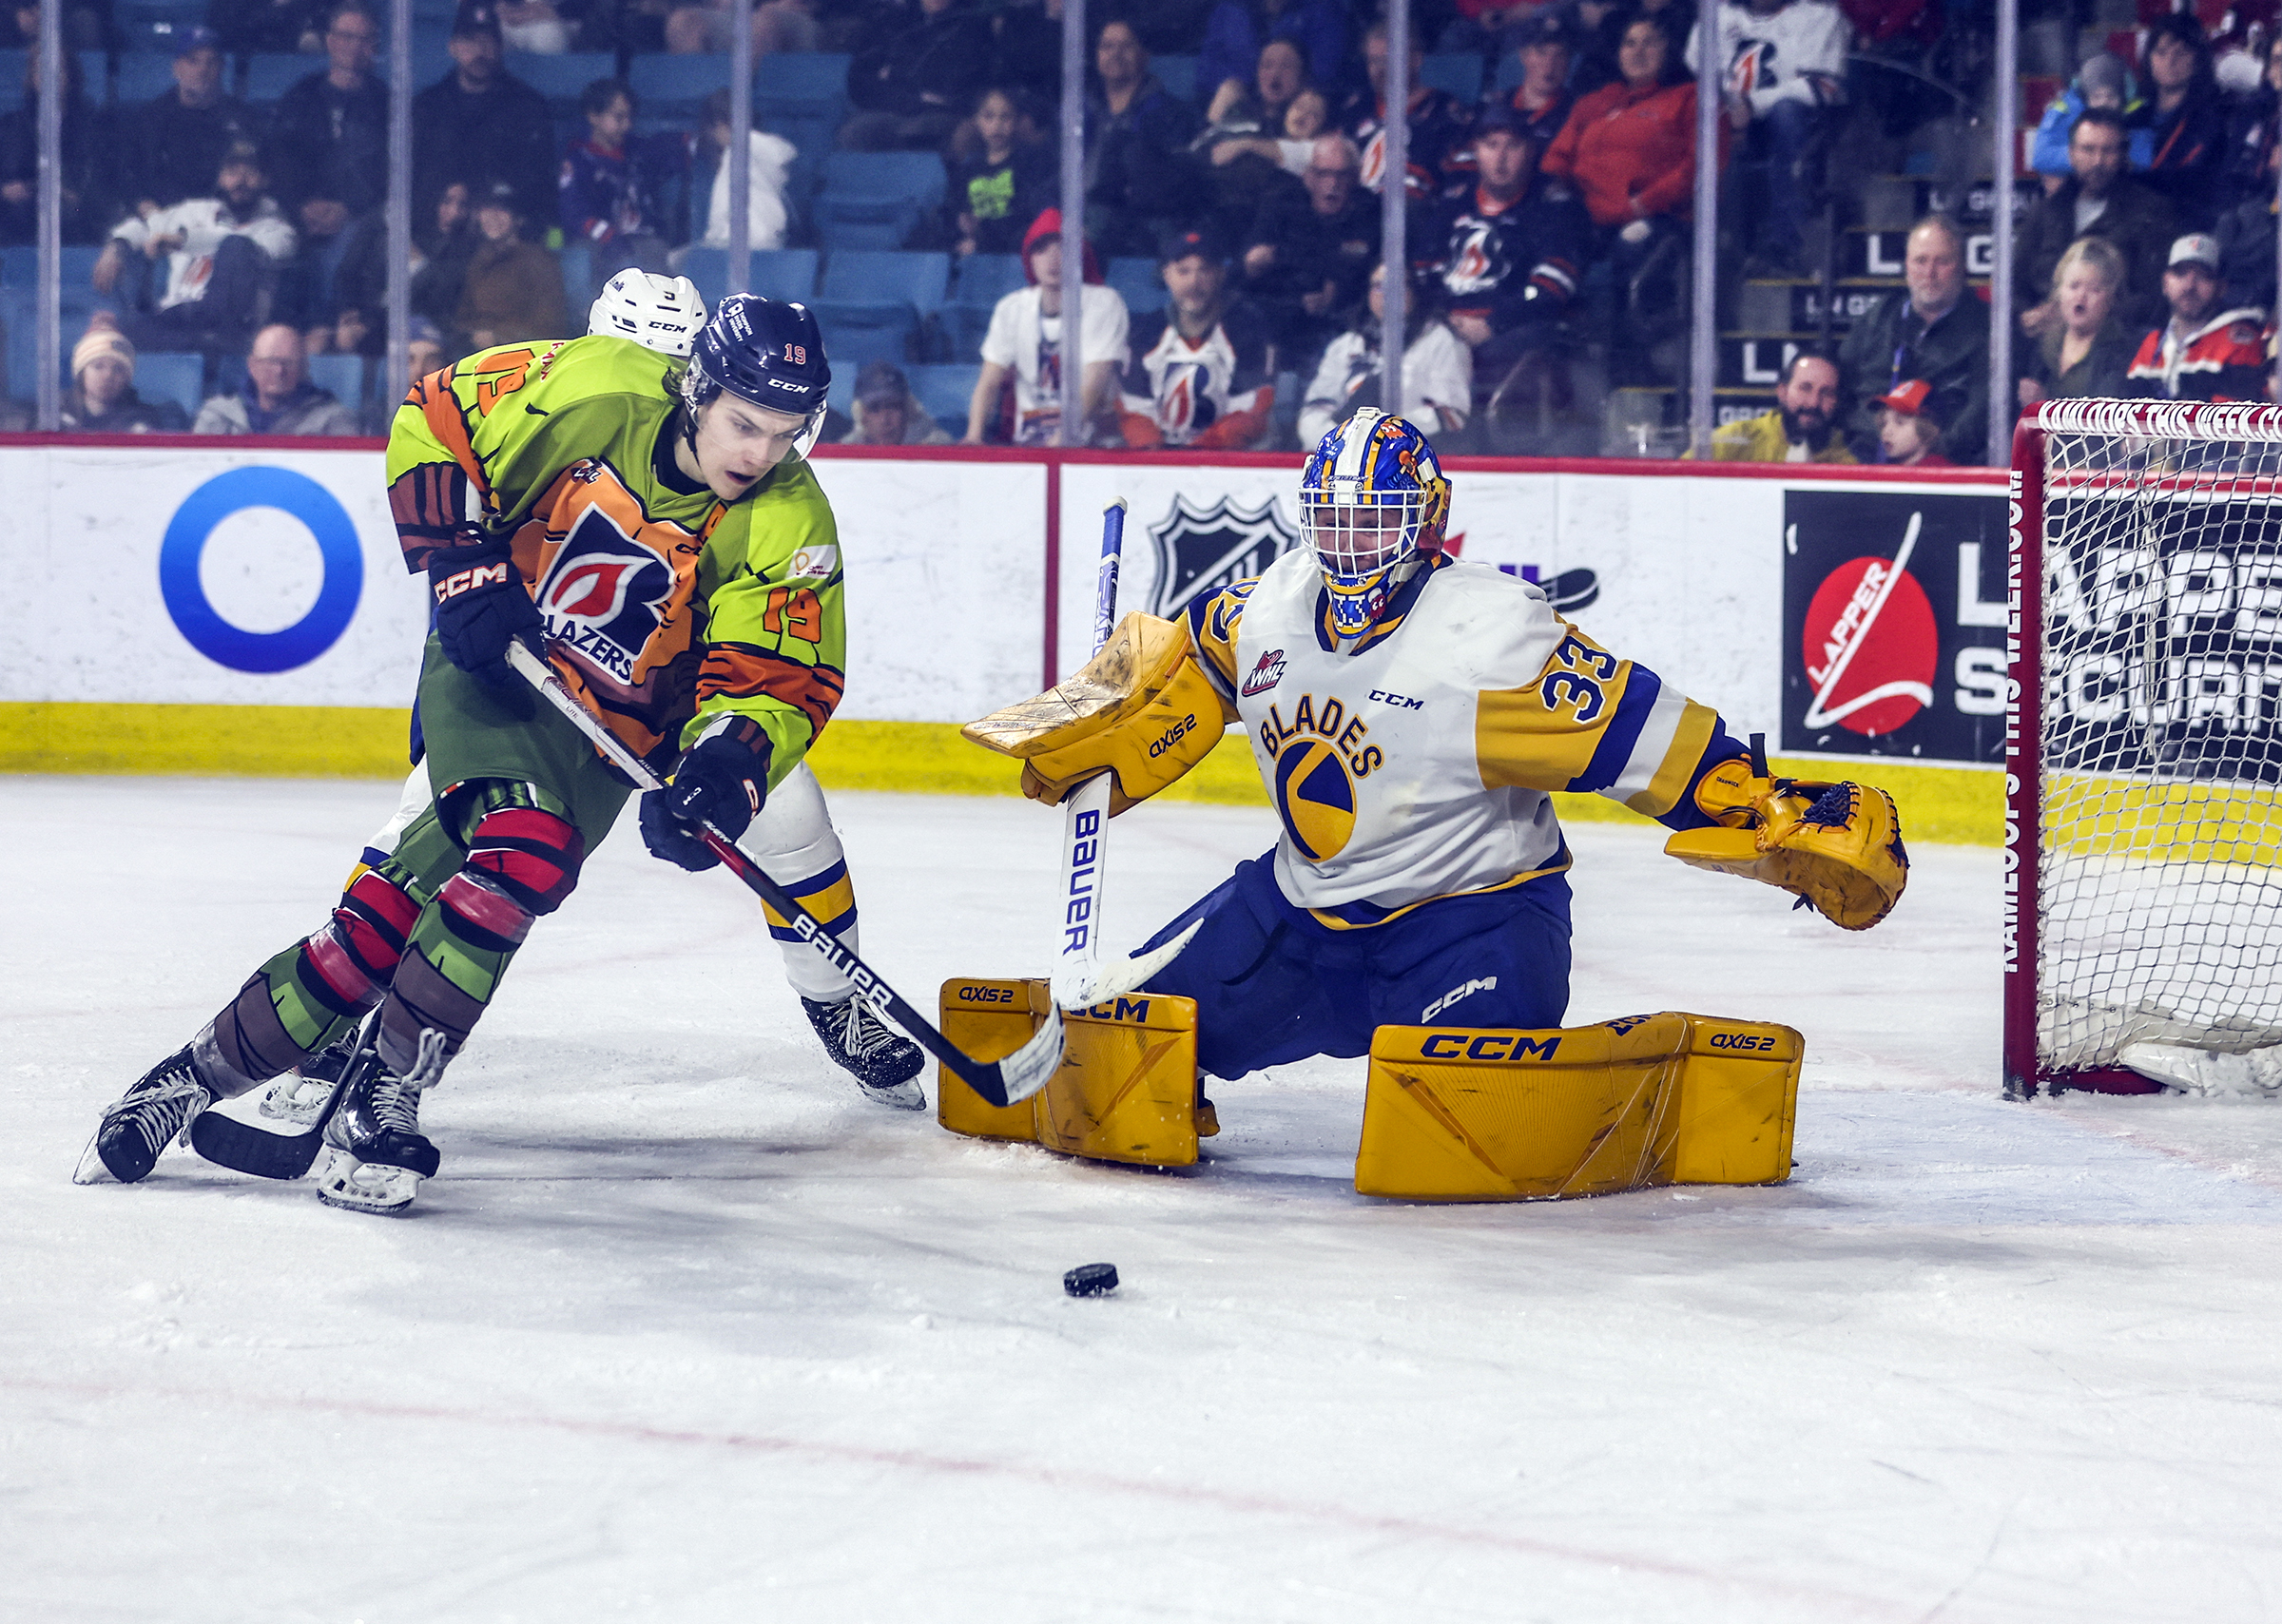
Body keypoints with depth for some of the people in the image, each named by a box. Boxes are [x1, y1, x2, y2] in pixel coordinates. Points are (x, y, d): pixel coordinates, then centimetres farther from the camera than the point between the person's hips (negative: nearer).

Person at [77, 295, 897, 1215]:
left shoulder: (788, 525, -13)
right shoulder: (596, 389, -16)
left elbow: (774, 681, -15)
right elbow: (433, 421, -5)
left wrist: (719, 773, -33)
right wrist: (459, 561, -13)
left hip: (612, 729, 2)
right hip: (491, 659, -1)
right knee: (516, 842, -22)